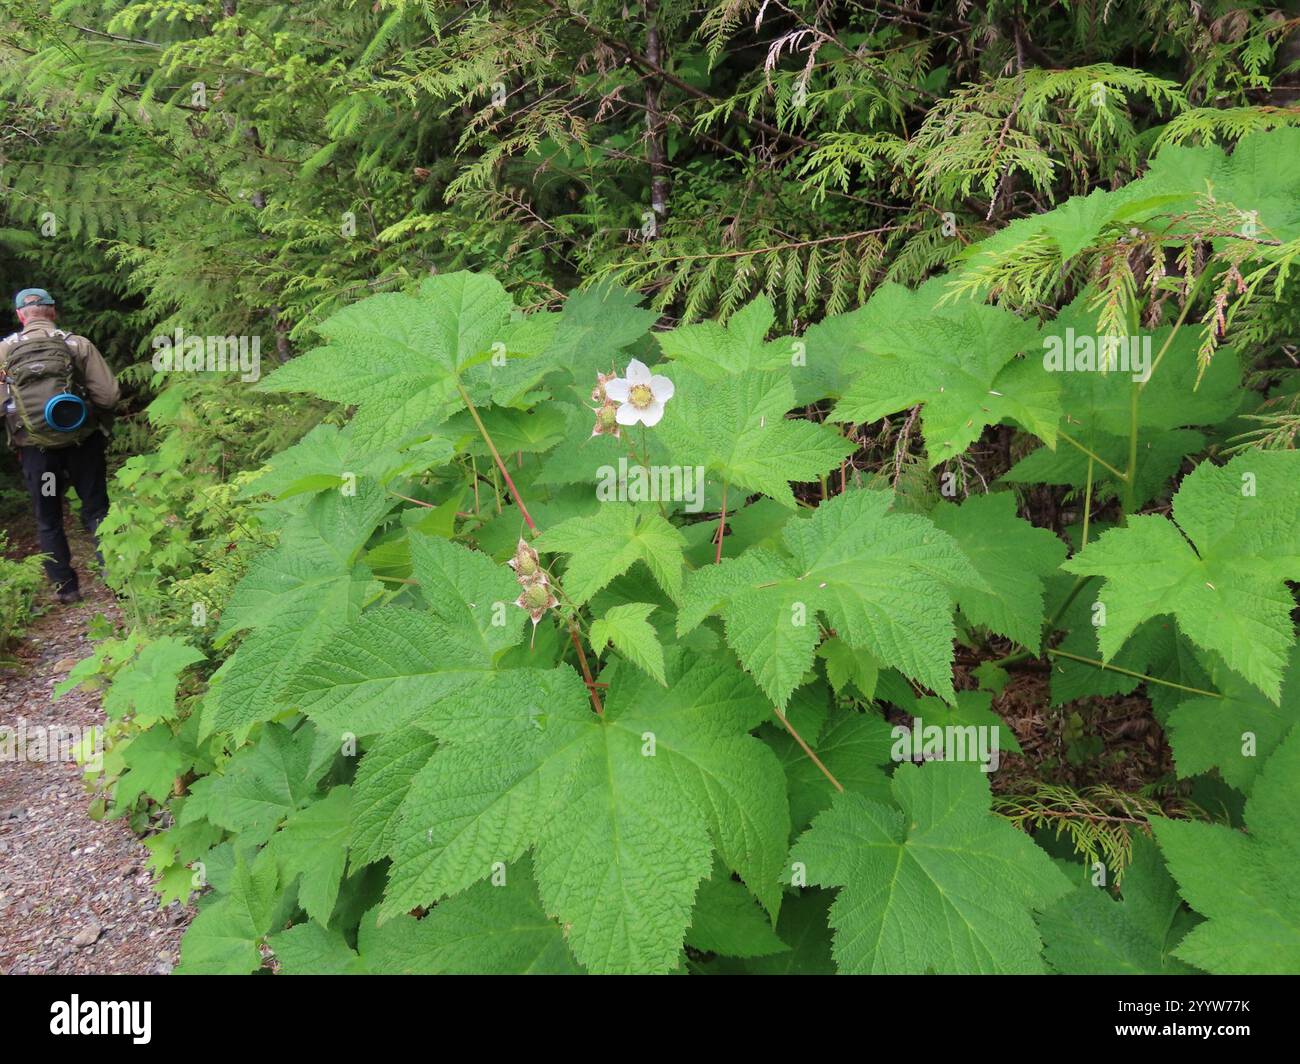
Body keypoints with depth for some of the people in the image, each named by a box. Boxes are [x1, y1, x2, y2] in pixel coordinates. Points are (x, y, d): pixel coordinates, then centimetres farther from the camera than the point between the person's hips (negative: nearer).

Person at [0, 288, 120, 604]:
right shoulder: (78, 344, -5)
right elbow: (109, 395, -9)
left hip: (35, 449, 1)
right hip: (82, 443, -1)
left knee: (48, 521, 15)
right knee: (97, 511, 10)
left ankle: (65, 587, 19)